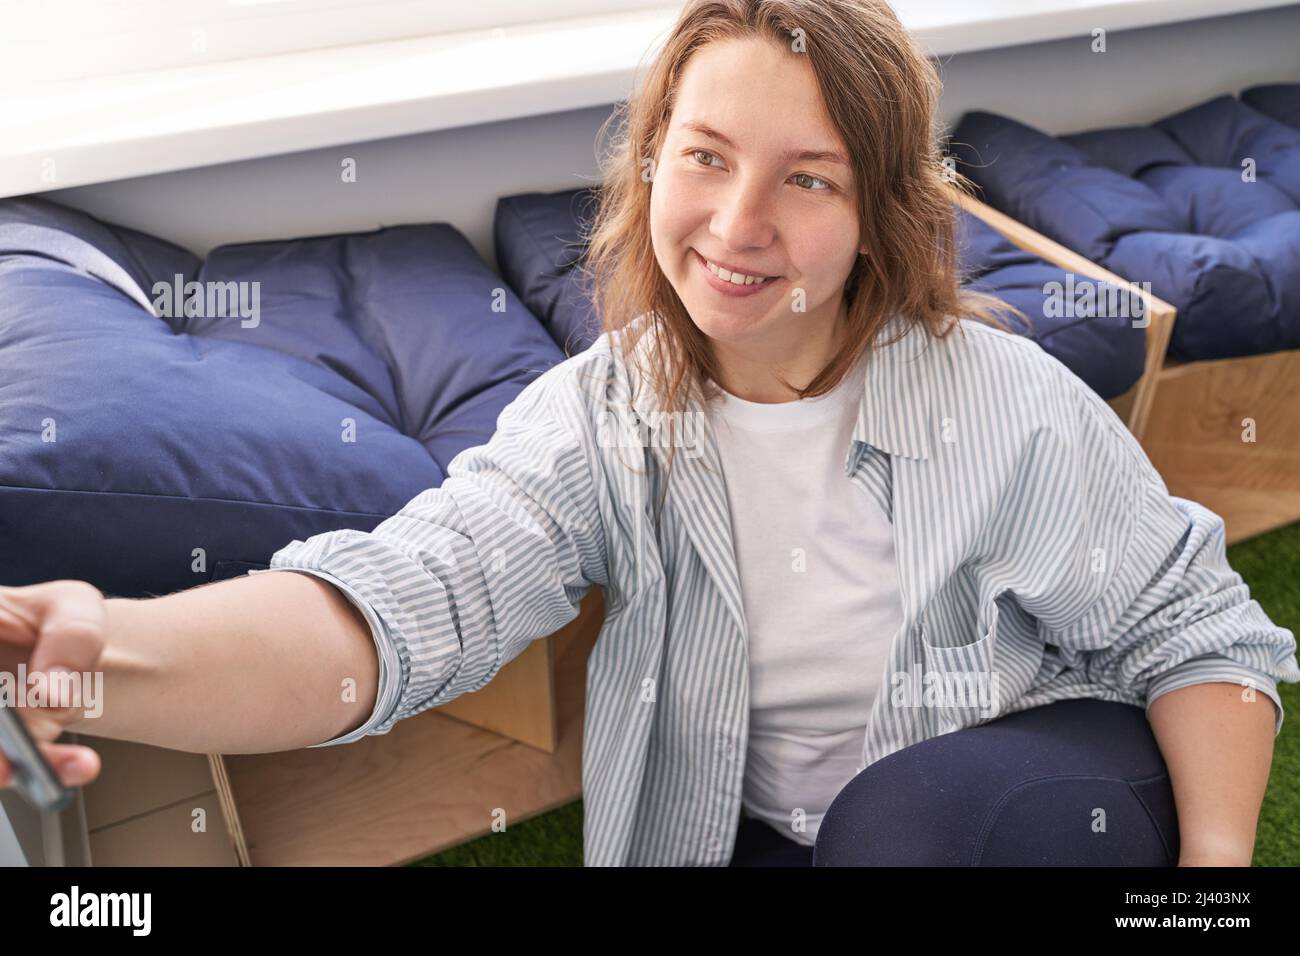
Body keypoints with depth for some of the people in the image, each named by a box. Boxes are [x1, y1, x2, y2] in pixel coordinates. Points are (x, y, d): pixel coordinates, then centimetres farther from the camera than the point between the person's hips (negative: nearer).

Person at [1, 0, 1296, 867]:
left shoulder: (1004, 406, -17)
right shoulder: (596, 420, -14)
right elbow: (411, 593, -33)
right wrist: (113, 654, -53)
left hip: (1024, 807, -2)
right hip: (741, 833, 3)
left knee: (918, 801, -33)